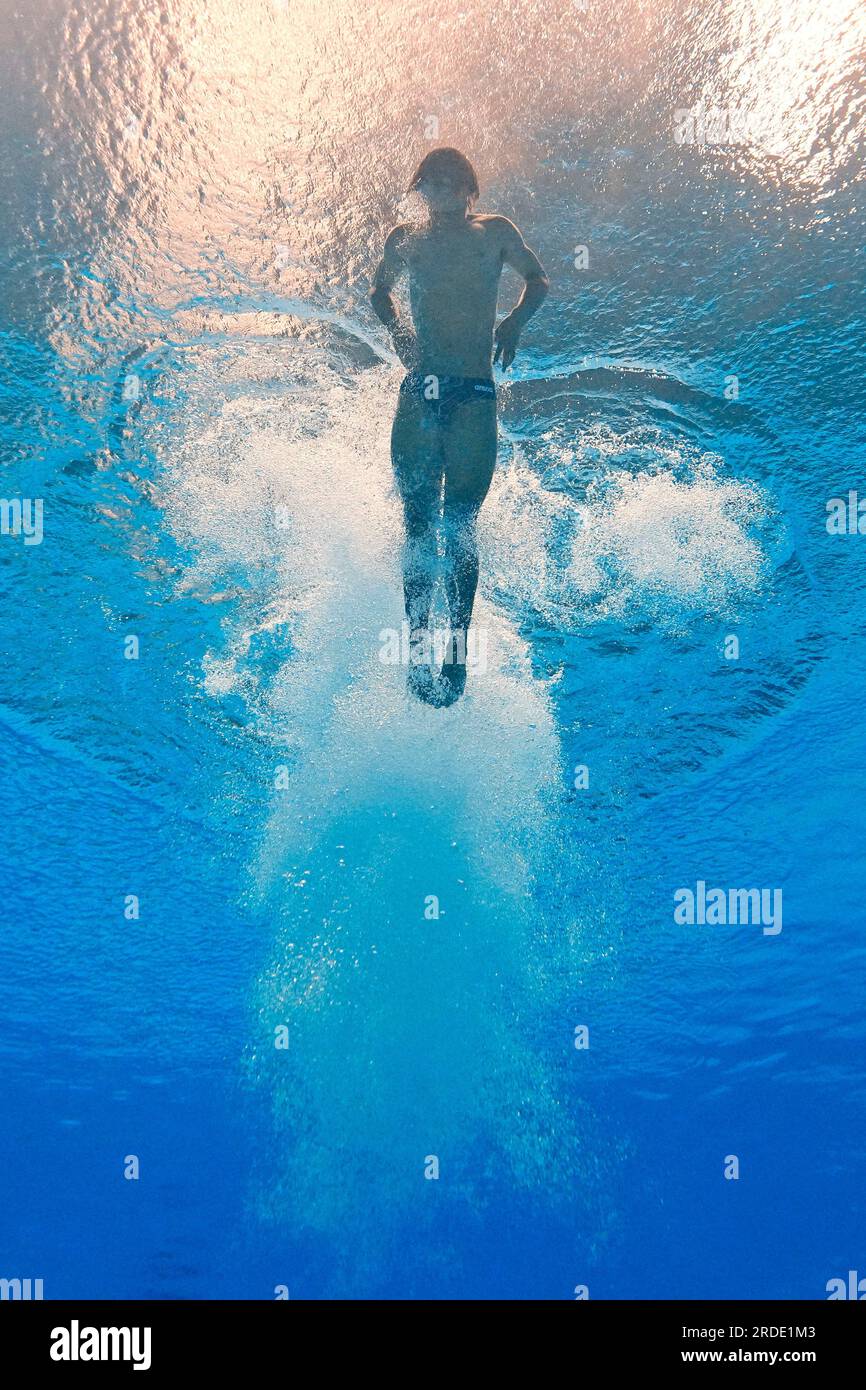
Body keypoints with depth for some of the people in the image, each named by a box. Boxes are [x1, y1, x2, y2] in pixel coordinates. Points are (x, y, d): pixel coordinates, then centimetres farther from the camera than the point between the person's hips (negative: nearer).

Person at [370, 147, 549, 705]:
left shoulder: (495, 232, 10)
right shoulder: (406, 239, 13)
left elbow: (538, 279, 21)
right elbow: (381, 290, 28)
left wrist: (515, 320, 1)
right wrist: (395, 325, 7)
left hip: (476, 393, -1)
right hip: (421, 391, 2)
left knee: (460, 522, -6)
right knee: (419, 519, -2)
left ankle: (458, 646, -1)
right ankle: (420, 644, 2)